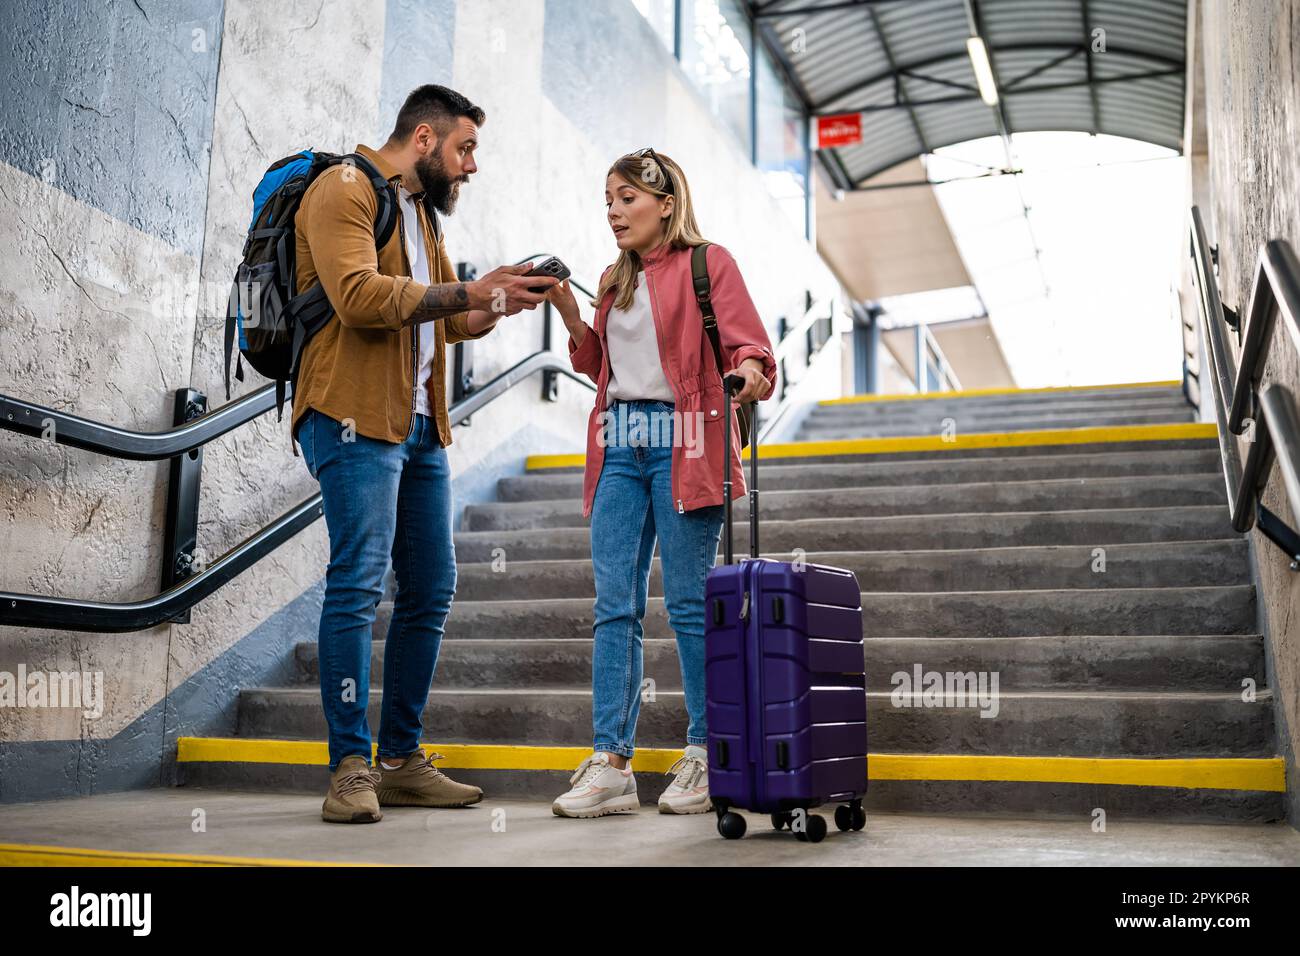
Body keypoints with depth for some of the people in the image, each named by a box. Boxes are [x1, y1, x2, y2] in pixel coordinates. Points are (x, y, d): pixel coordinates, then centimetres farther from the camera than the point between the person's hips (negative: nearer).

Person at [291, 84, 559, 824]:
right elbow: (359, 295, -20)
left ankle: (403, 760, 16)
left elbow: (454, 323, 25)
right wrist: (469, 293, -16)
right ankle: (351, 768, -4)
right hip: (356, 418, -9)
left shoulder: (421, 210, 24)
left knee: (431, 589, 8)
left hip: (420, 424, 9)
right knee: (359, 585, -11)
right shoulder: (345, 191, -4)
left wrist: (499, 300, 6)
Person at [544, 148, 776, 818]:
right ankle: (611, 763, 5)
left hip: (680, 442, -6)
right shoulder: (614, 280, 20)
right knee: (614, 606, 1)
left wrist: (749, 371, -29)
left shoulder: (708, 263, 1)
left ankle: (705, 759, 9)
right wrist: (569, 315, 9)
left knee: (688, 603, -3)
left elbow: (749, 343, -7)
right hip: (619, 445, 6)